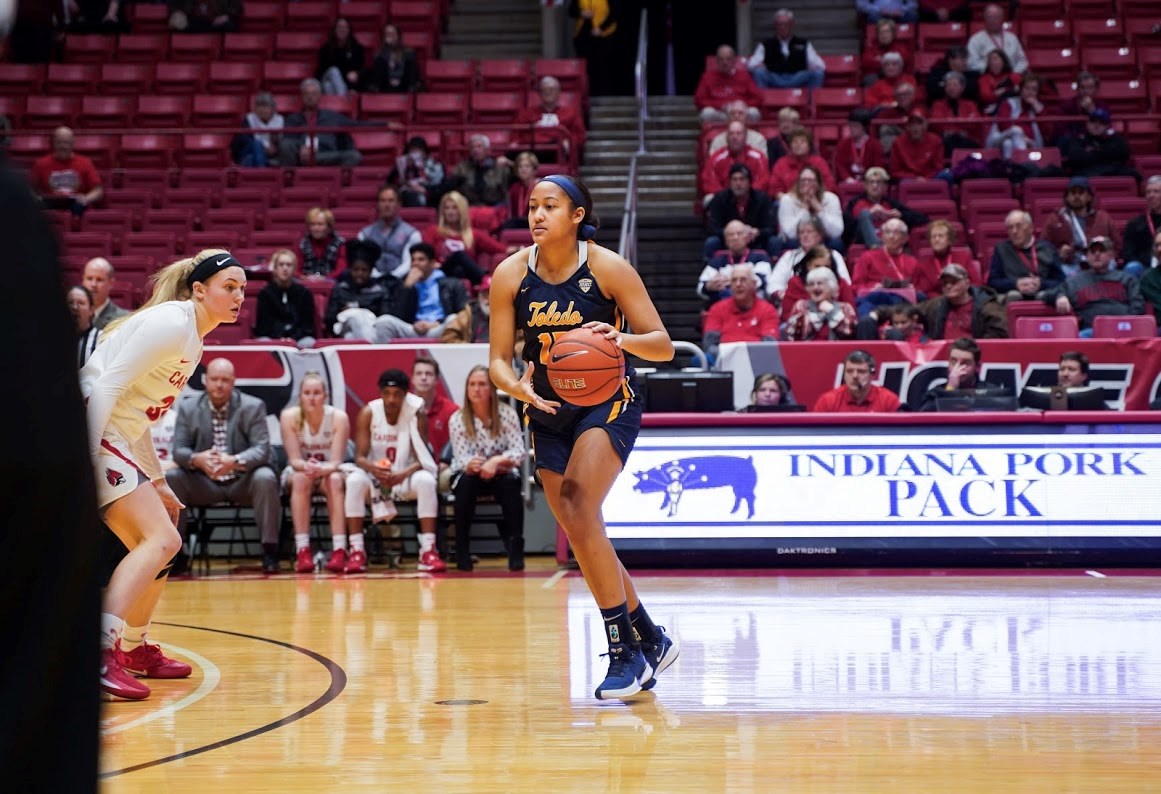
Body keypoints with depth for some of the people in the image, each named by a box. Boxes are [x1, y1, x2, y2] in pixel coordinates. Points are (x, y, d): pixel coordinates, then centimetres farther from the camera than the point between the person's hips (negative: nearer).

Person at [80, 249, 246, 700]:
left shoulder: (192, 340, 17)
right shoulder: (171, 324, -13)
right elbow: (106, 386, -20)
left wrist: (157, 484, 25)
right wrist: (87, 458, -27)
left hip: (114, 439, 10)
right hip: (89, 433, -10)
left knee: (157, 544, 20)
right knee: (162, 540, -20)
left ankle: (136, 650, 37)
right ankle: (101, 654, -30)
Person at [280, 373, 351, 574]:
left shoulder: (339, 417, -17)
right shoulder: (289, 416, -16)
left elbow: (336, 462, -20)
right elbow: (294, 460, -18)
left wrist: (322, 469, -43)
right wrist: (306, 466, -42)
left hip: (330, 473, 0)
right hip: (298, 472, 0)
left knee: (335, 480, -35)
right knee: (301, 478, -35)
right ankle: (302, 551, -41)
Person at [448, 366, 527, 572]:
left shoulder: (507, 414, -11)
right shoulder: (457, 419, -10)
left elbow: (519, 452, -18)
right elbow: (460, 458, -17)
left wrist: (496, 461, -38)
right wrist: (471, 464, -43)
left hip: (501, 473, 0)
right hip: (469, 475, 0)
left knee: (511, 484, -33)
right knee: (466, 483, -34)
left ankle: (515, 550, -28)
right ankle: (462, 552, -25)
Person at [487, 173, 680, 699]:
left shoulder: (607, 268, -15)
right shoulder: (511, 275, -7)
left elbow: (663, 345, -12)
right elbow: (498, 359, -5)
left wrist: (622, 339, -33)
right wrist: (518, 387, -27)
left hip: (608, 402, -5)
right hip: (548, 411, 5)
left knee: (577, 506, -25)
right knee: (583, 538, 7)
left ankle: (624, 651, -18)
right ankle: (650, 641, 26)